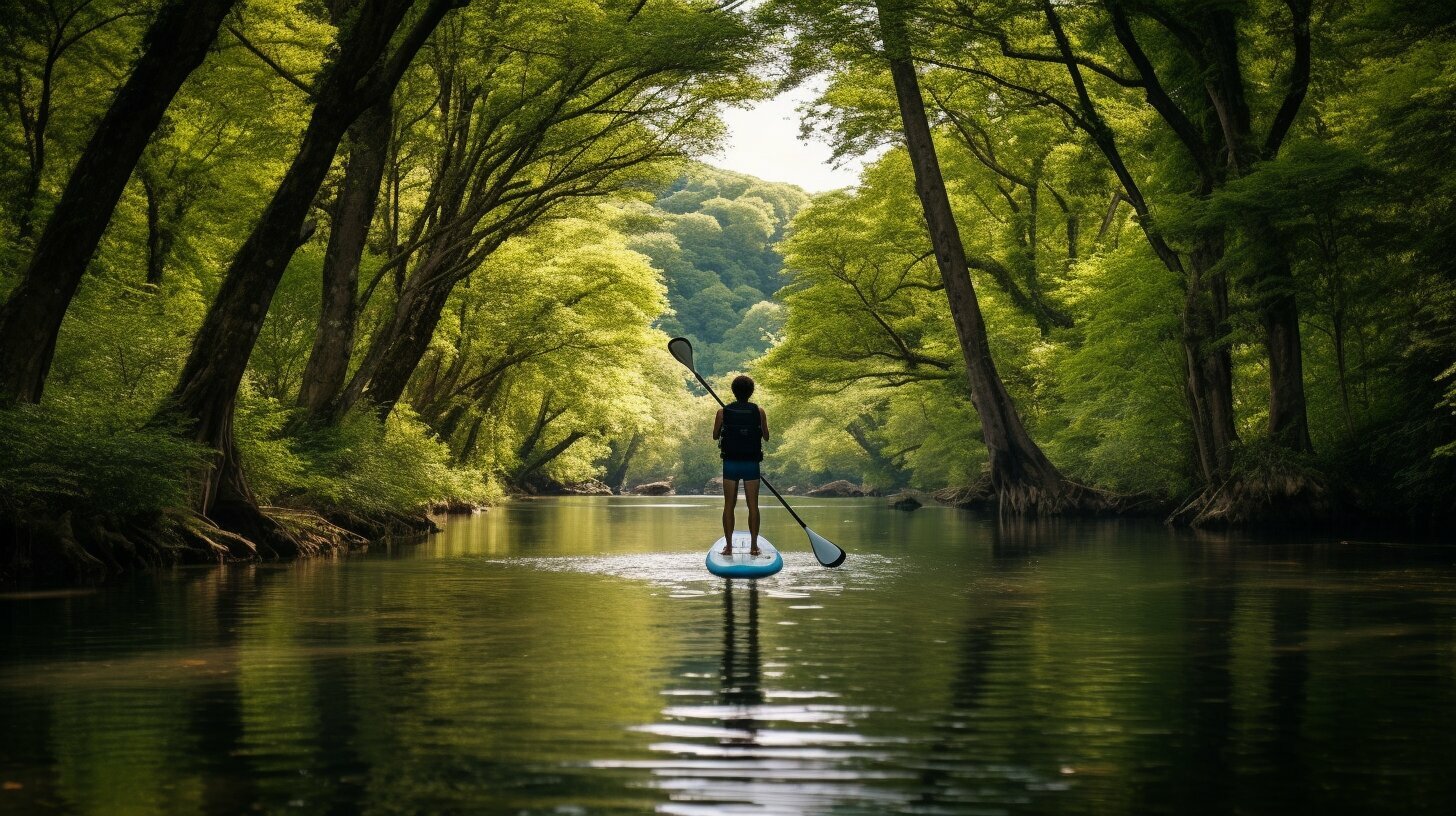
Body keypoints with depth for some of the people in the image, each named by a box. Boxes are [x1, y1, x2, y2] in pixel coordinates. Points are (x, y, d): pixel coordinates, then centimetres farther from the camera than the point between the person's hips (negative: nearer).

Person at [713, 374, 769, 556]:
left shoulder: (723, 412, -4)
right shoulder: (759, 412, -4)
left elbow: (715, 435, 8)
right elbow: (766, 436, 7)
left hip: (730, 464, 0)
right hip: (751, 464, 0)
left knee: (729, 505, 7)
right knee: (753, 505, 5)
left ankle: (728, 545, 5)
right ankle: (754, 546, 6)